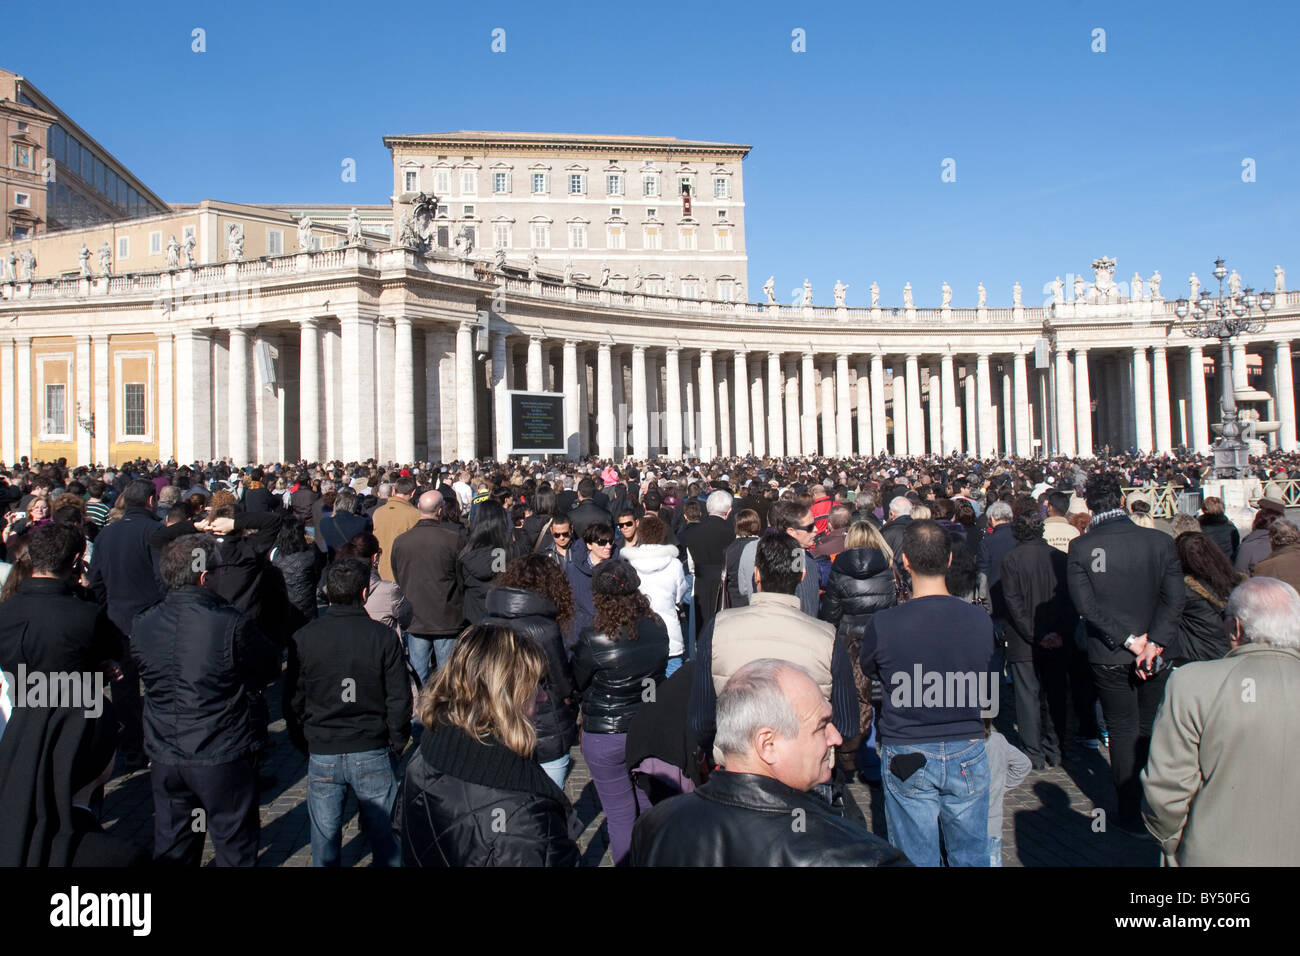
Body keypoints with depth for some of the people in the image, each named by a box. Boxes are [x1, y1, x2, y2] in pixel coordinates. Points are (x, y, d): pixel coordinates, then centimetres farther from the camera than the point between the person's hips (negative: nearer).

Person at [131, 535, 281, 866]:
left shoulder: (142, 625, -6)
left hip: (165, 759, 5)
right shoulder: (231, 624, -23)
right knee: (234, 849, 13)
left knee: (171, 850, 21)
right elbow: (271, 669, -9)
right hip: (224, 758, -5)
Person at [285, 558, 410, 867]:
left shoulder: (304, 638, -4)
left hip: (322, 755, 1)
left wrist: (304, 745, 15)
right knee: (383, 834, 12)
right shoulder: (383, 636, -9)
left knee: (325, 838, 15)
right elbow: (400, 699, -7)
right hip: (374, 753, -1)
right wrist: (397, 743, 7)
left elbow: (293, 701, 2)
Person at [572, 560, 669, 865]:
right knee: (651, 809, 24)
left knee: (620, 817, 12)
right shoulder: (658, 627, -10)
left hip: (607, 737, -4)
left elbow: (576, 684, -8)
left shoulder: (593, 639, -23)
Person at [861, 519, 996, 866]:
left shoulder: (883, 624, -17)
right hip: (968, 754, 3)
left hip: (907, 759, -2)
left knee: (916, 858, 12)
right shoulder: (980, 619, -8)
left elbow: (868, 671, 3)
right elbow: (989, 694, 6)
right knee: (971, 855, 18)